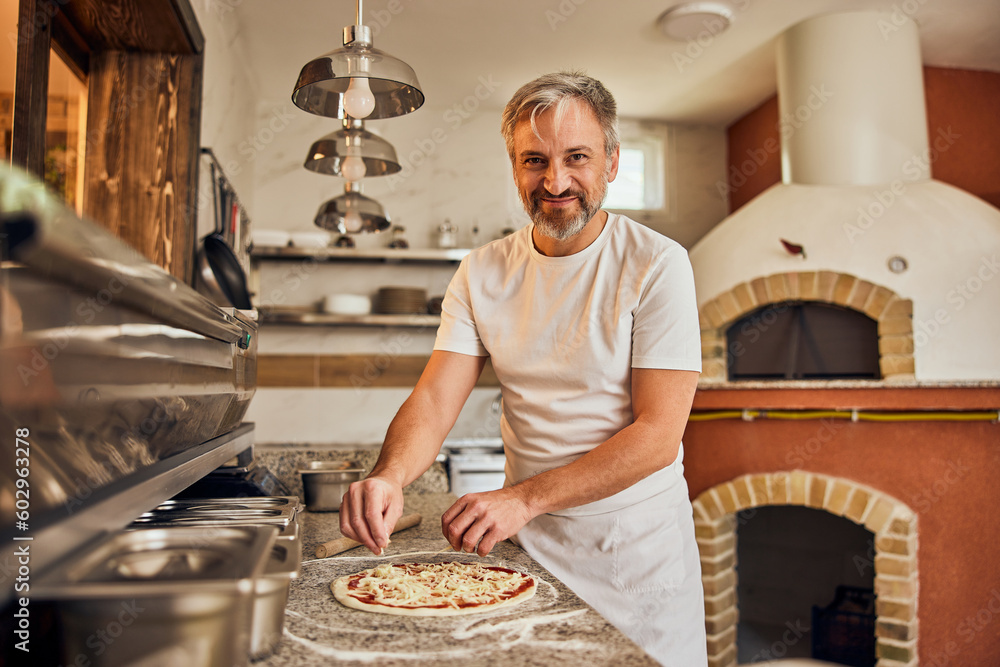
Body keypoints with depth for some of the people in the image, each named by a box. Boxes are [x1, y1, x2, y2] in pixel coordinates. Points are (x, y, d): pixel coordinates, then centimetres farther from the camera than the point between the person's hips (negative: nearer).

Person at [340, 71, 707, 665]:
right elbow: (435, 400, -8)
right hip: (529, 543, 3)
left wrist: (524, 498, -27)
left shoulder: (657, 265, -14)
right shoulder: (482, 274, -2)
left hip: (639, 547, -2)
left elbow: (657, 435, -19)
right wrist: (390, 476, -29)